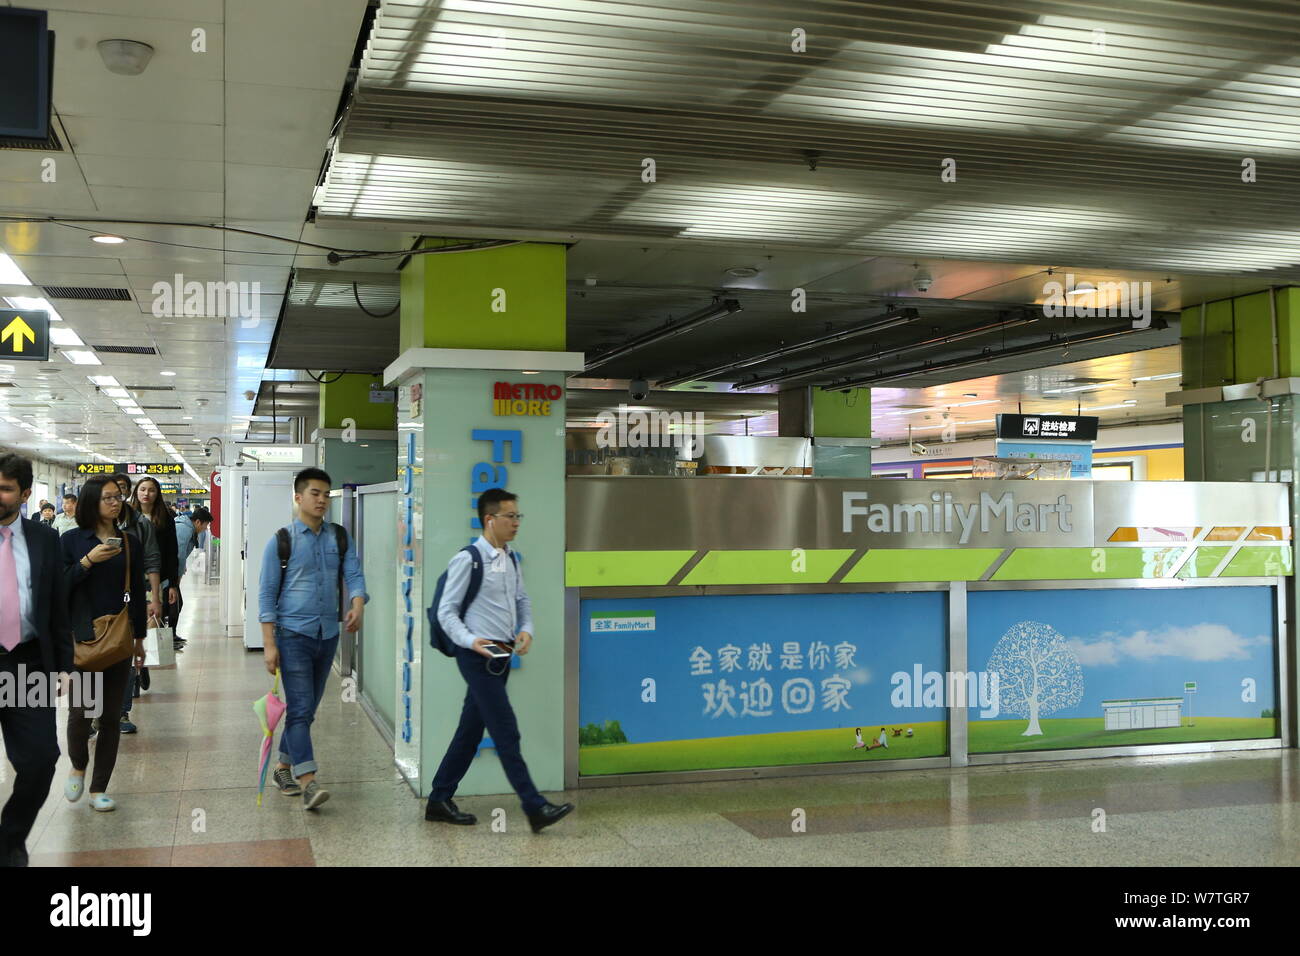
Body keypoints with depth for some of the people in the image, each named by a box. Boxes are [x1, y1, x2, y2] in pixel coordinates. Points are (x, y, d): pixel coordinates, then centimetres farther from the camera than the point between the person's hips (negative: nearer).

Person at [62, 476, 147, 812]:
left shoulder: (130, 541, 7)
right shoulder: (72, 540, 0)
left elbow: (138, 591, 11)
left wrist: (139, 638, 12)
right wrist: (88, 561, -18)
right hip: (82, 638, -2)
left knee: (111, 714, 4)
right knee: (81, 711, -8)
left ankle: (99, 788, 15)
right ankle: (78, 766, 23)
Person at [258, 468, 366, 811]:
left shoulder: (340, 538, 8)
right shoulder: (281, 541, -3)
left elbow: (353, 575, -1)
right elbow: (267, 593, -4)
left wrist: (357, 606, -24)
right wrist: (269, 644, -10)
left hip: (328, 634, 5)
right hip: (293, 633, -5)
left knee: (308, 708, 13)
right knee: (300, 708, -10)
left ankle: (284, 766, 29)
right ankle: (307, 782, -13)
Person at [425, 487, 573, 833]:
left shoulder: (511, 560, 12)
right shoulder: (468, 560, -12)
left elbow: (523, 601, 21)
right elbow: (446, 611, -10)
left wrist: (526, 630, 1)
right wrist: (470, 640, -24)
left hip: (501, 655, 8)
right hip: (478, 656, -8)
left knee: (471, 730, 14)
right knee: (506, 732, -9)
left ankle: (439, 801, 25)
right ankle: (535, 808, -7)